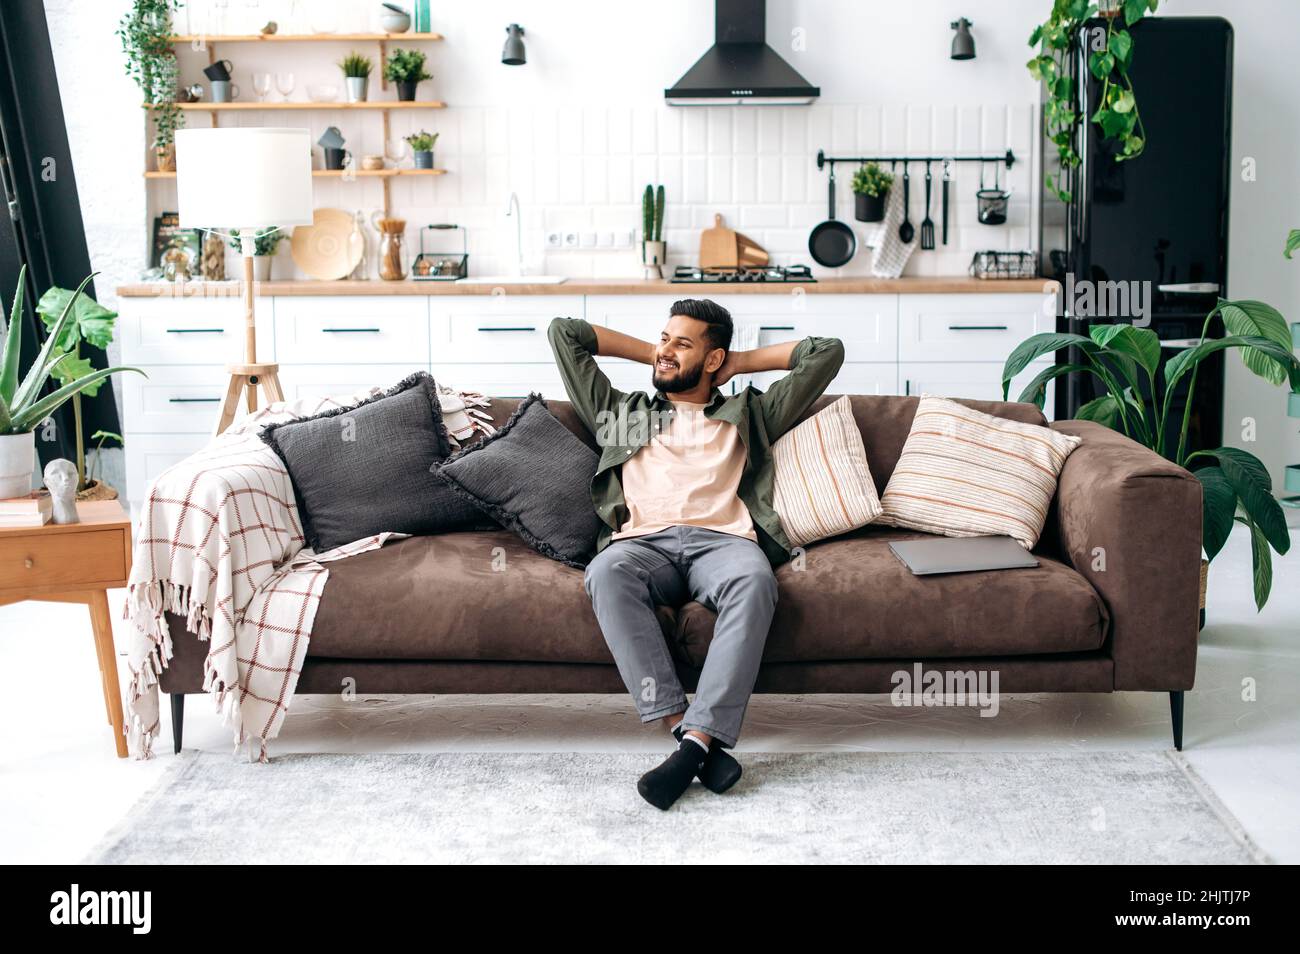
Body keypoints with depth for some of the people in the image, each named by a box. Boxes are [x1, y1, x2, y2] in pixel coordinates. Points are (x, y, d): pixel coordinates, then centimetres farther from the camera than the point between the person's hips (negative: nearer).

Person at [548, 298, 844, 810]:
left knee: (755, 580, -38)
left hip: (723, 538, 0)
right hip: (644, 542, 1)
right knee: (606, 573, -37)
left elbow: (827, 352, 29)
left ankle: (697, 739, -43)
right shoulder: (622, 412, 32)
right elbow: (563, 332, 34)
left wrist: (741, 362, 32)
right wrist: (649, 353, 36)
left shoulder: (747, 415, 30)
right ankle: (683, 726, -40)